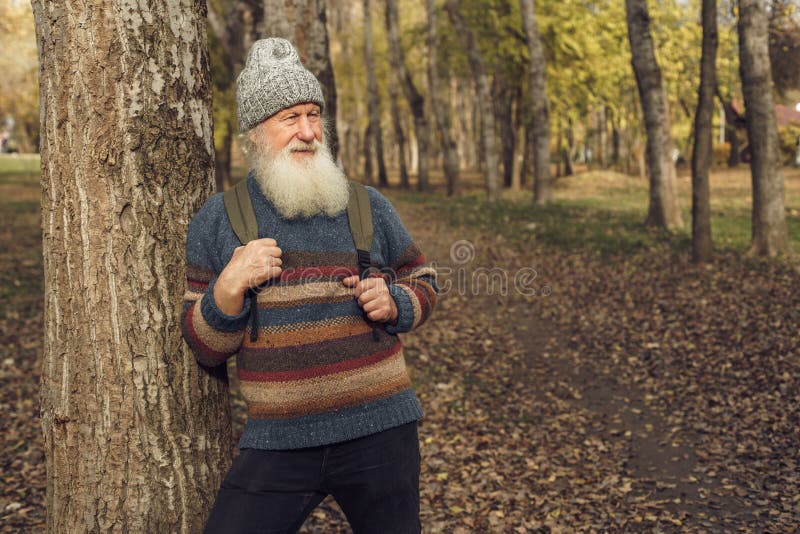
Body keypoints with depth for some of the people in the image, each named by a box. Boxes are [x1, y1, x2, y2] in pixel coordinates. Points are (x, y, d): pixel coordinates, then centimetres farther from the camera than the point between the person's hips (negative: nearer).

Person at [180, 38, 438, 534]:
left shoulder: (368, 207, 4)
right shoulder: (216, 220, 2)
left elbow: (423, 283, 16)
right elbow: (206, 348, 2)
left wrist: (393, 305, -6)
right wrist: (229, 287, -17)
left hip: (380, 434, 1)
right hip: (279, 442, -1)